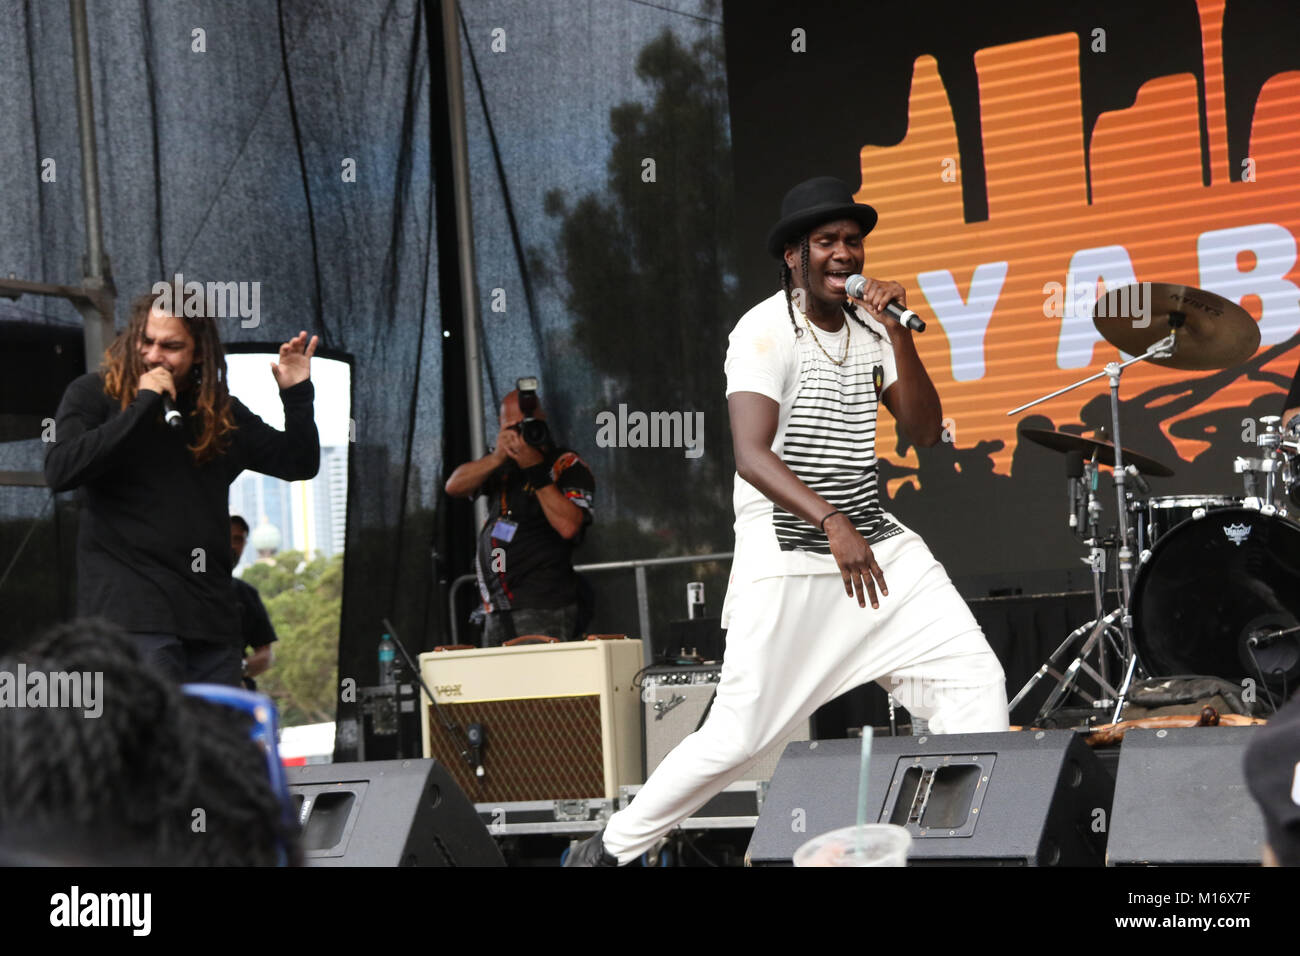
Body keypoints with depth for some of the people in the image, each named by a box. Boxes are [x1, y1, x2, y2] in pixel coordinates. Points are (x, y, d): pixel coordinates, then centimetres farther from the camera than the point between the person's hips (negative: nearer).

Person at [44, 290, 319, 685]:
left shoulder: (223, 413, 15)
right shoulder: (93, 394, 3)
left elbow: (299, 463, 21)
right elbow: (60, 471, -13)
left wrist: (297, 395, 4)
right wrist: (143, 405, -14)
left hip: (209, 615, 6)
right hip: (131, 613, -5)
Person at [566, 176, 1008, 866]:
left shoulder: (869, 328, 9)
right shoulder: (766, 331, -12)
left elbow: (925, 431, 1)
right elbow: (751, 455, -24)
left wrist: (896, 331, -10)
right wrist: (831, 522, -37)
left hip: (876, 544, 7)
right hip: (785, 562, -6)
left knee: (976, 680, -5)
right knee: (738, 735, -7)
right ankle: (610, 849, 10)